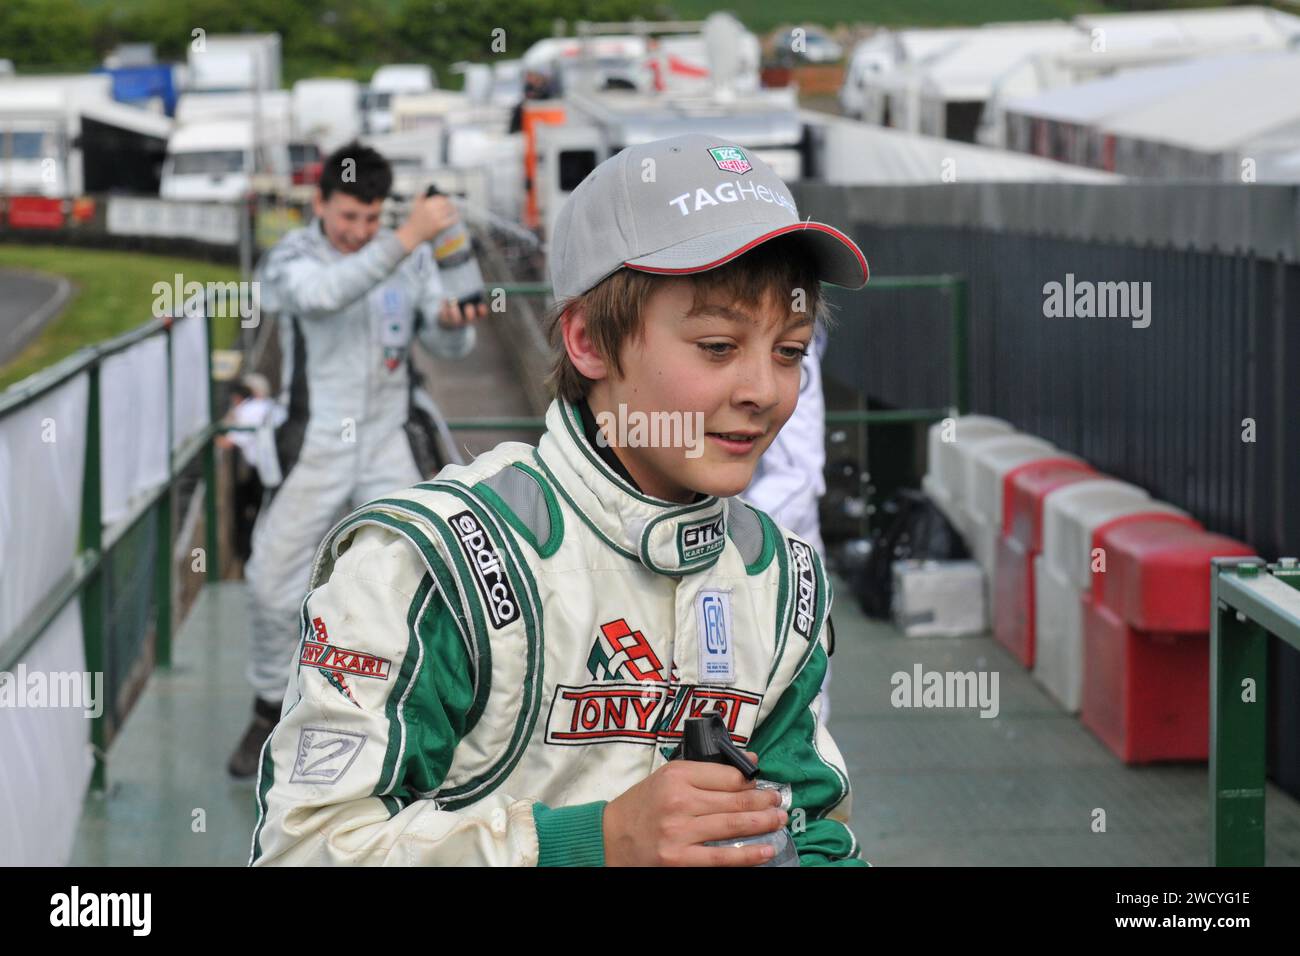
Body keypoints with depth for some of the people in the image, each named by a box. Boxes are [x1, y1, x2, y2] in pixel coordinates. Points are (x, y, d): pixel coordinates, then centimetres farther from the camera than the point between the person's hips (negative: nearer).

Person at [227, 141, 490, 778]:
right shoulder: (291, 259, -9)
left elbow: (449, 348, 5)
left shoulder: (411, 255, 2)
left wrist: (453, 322, -20)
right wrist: (405, 239, -41)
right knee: (274, 588, -1)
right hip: (316, 449, -1)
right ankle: (271, 713, 19)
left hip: (390, 443, 2)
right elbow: (326, 295, -33)